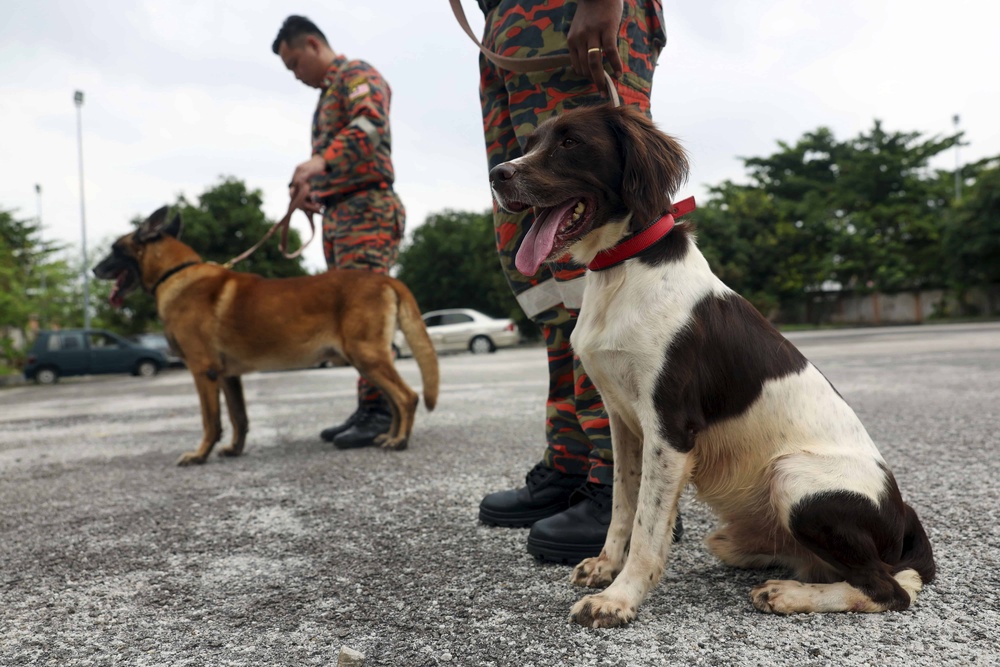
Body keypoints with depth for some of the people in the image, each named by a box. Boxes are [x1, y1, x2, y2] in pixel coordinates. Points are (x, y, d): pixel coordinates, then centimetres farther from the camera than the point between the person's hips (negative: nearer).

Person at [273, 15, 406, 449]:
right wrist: (311, 191, 14)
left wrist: (320, 162, -33)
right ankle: (370, 409, 8)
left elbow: (369, 126, -20)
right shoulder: (327, 94, 30)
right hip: (338, 214, 10)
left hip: (367, 209, -10)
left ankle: (379, 410, -15)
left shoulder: (357, 75, 1)